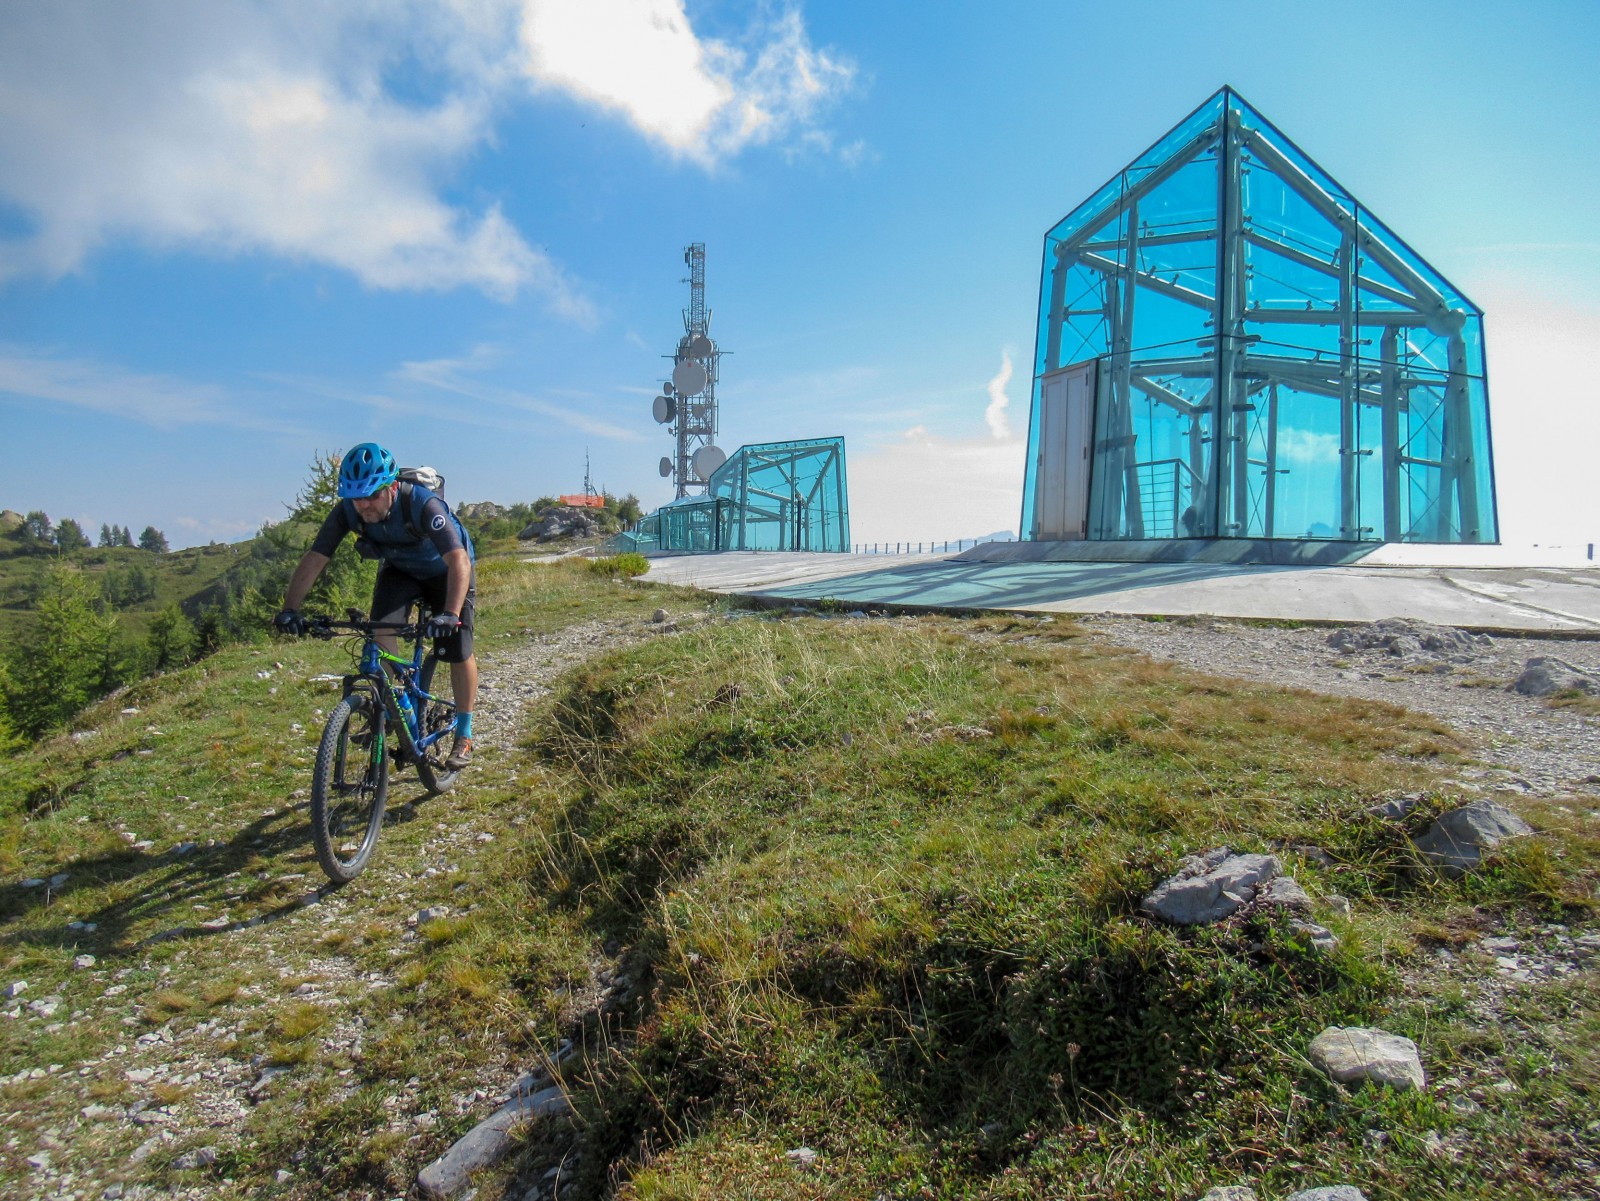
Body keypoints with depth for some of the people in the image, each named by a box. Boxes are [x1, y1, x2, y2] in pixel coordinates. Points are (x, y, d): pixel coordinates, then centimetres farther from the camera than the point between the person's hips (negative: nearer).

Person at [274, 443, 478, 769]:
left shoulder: (422, 505, -38)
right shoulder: (347, 511, -24)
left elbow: (459, 560, -49)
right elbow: (314, 559, -23)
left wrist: (451, 614, -62)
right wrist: (289, 609, -36)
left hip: (444, 571, -4)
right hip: (399, 570, 4)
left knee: (458, 652, -12)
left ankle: (463, 735, 7)